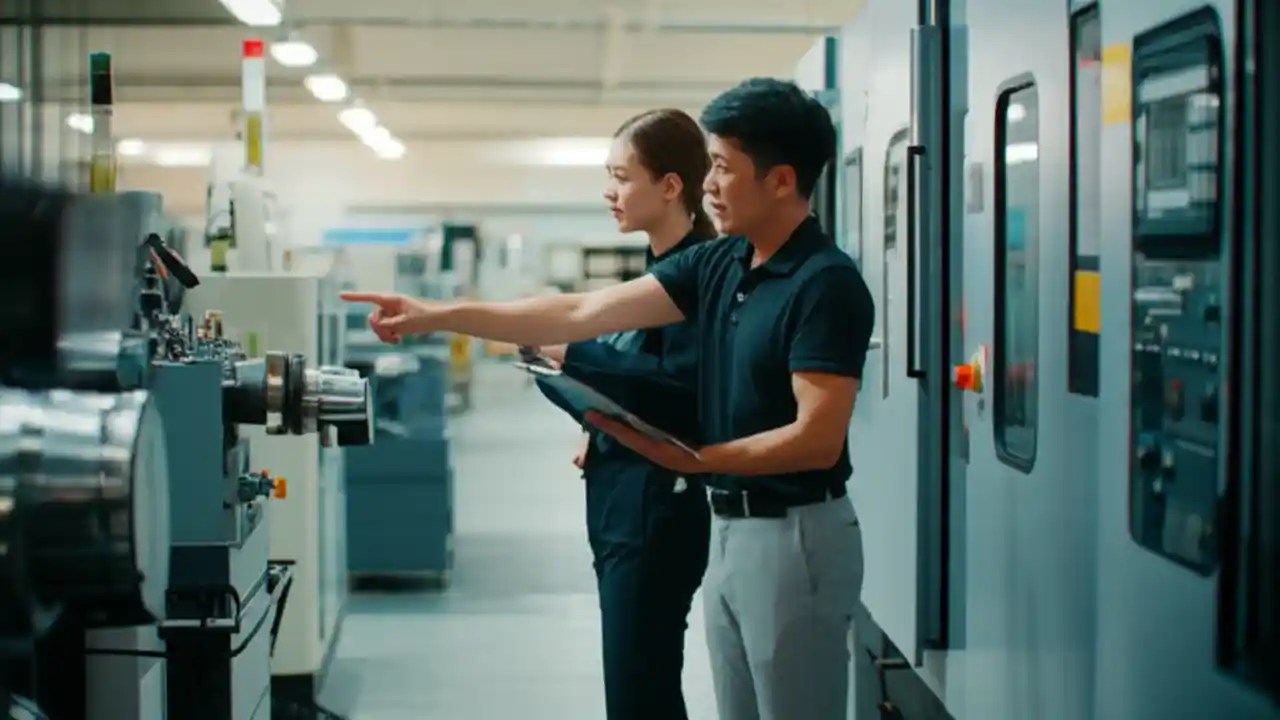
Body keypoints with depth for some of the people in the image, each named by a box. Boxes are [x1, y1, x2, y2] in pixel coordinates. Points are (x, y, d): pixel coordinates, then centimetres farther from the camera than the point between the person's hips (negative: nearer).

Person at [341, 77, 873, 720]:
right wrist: (436, 316, 0)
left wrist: (689, 460, -24)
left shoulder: (826, 283, -17)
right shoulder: (716, 265, 7)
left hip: (795, 536, -8)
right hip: (728, 529, 9)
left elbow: (816, 439, -22)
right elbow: (582, 314, 4)